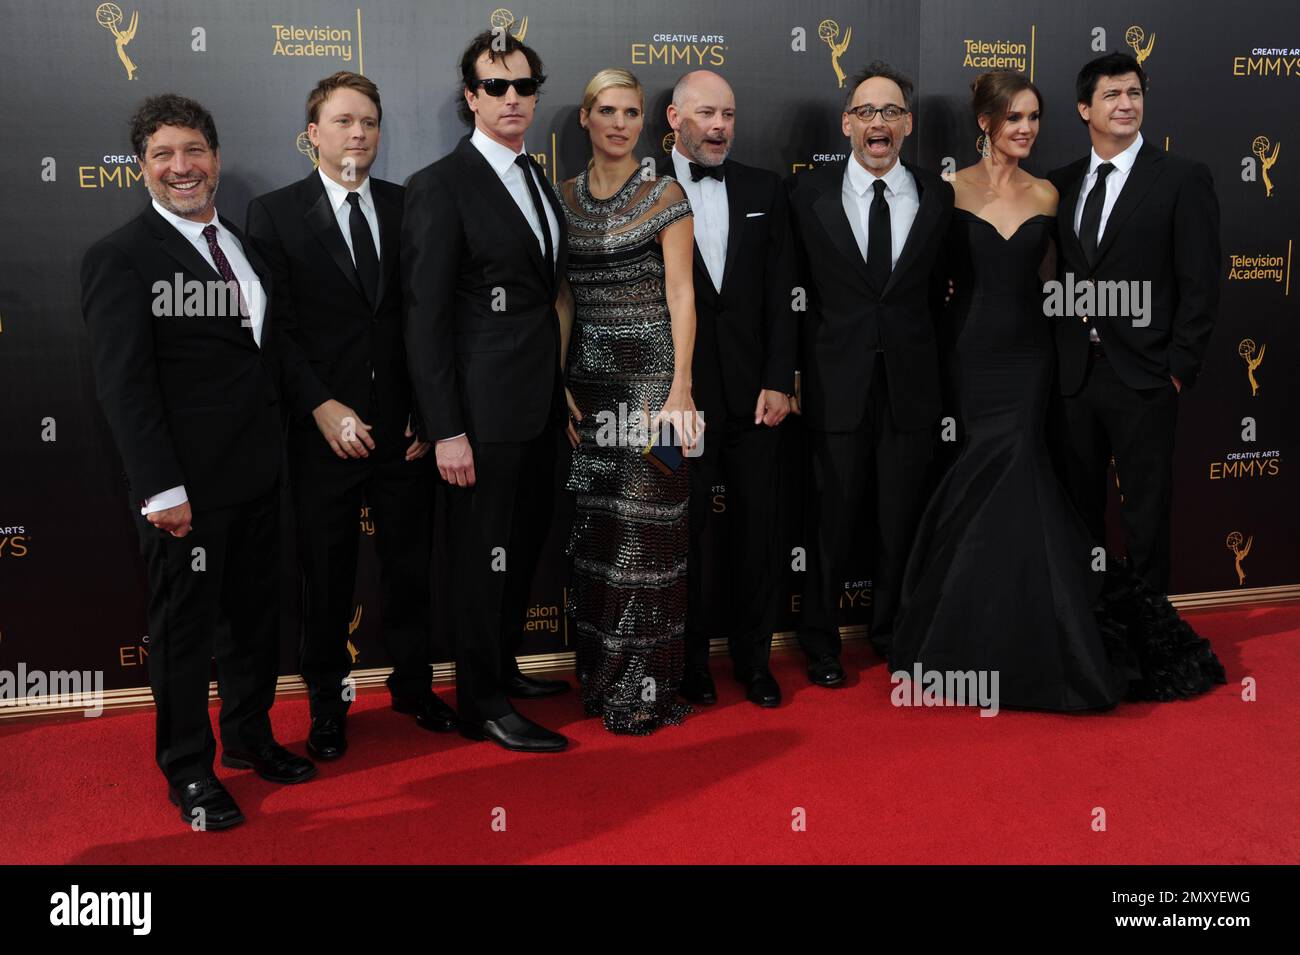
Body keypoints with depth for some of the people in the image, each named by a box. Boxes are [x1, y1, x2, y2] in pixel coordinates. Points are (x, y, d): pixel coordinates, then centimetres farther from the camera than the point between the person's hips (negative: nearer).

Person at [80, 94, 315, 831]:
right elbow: (124, 384, -15)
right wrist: (161, 489, -20)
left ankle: (249, 735, 36)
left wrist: (279, 450, 8)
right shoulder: (121, 258, -9)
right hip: (188, 486, -7)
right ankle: (190, 770, 22)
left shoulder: (246, 248, 12)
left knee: (258, 611, 18)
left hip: (258, 475, 7)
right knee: (186, 625, 6)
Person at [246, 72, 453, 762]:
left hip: (406, 427, 3)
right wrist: (323, 407, -15)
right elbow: (276, 327, -6)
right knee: (326, 575, 9)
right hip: (325, 429, -2)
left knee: (411, 564, 12)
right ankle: (327, 701, 26)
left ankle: (413, 684, 30)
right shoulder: (274, 213, 0)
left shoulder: (406, 208, 8)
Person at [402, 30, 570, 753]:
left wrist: (561, 389, 12)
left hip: (540, 401, 8)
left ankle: (504, 666, 37)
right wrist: (446, 430, -19)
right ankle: (483, 705, 17)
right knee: (485, 551, 2)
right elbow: (426, 317, -15)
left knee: (528, 538, 19)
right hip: (485, 407, -8)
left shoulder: (537, 178, 13)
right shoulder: (441, 187, -12)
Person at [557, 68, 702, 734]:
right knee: (590, 525, 7)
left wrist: (680, 390, -15)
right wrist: (559, 381, 6)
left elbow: (681, 295, -7)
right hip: (588, 374, 5)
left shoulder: (665, 195, -2)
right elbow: (564, 298, 13)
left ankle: (644, 688, 5)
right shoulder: (565, 196, 11)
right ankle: (599, 674, 20)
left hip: (649, 371, -5)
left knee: (645, 525, -4)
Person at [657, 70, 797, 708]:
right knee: (682, 533, 7)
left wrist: (778, 382, -2)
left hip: (754, 396, 3)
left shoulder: (764, 191, 9)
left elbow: (781, 295, 6)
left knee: (757, 530, 8)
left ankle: (753, 657, 24)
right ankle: (690, 662, 22)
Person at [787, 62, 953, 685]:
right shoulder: (809, 194, 1)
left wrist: (940, 372, 1)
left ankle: (892, 633, 30)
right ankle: (820, 643, 23)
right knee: (831, 518, 6)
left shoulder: (938, 197, 5)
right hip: (836, 383, -1)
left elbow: (941, 292, 7)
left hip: (911, 383, 2)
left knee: (902, 517, 11)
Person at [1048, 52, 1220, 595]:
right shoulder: (1062, 183, 9)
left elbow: (1200, 284, -7)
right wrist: (1059, 355, 5)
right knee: (1079, 502, 14)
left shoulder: (1183, 179, -4)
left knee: (1146, 510, 5)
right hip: (1075, 372, 5)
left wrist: (1180, 368, -11)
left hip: (1143, 375, -4)